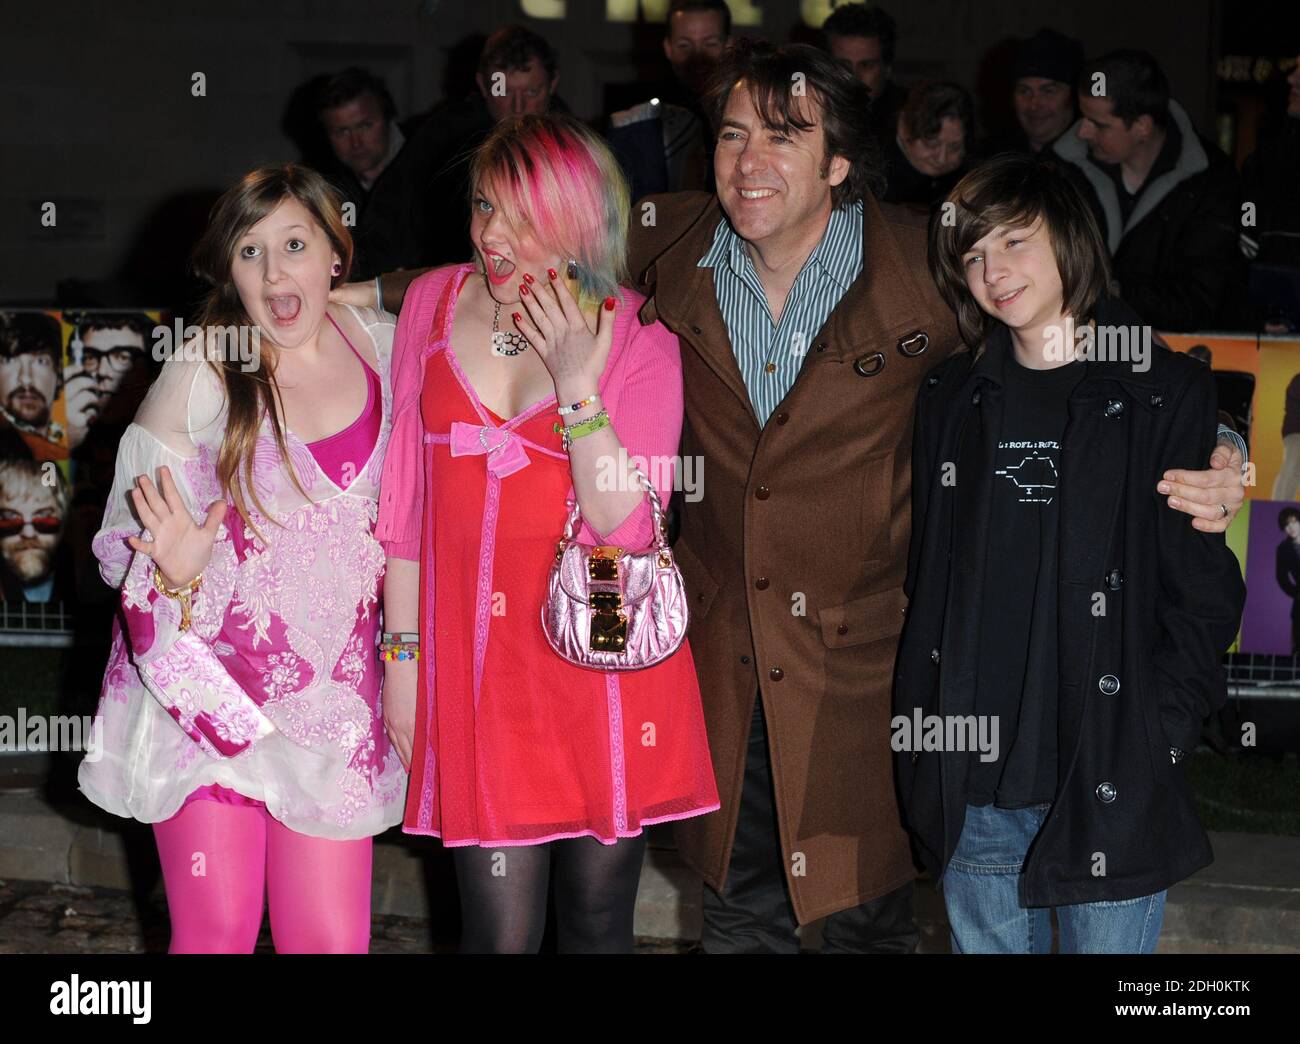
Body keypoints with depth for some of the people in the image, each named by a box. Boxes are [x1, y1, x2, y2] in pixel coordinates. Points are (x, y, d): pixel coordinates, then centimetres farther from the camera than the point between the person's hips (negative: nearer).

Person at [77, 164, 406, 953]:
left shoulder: (379, 342, 2)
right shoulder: (202, 372, -9)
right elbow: (129, 541, -5)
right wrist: (175, 571, -26)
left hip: (333, 694, 3)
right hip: (204, 688, -3)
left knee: (331, 937, 1)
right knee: (215, 931, -1)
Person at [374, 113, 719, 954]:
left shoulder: (639, 338, -2)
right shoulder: (434, 302, 6)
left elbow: (624, 526, -11)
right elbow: (406, 492, 10)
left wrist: (576, 381, -19)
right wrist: (402, 652, 8)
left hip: (601, 660, -1)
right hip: (476, 660, 1)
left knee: (598, 921, 11)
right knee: (502, 932, -2)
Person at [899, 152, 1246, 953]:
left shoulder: (1165, 395, -2)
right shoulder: (953, 399, 11)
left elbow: (1208, 590, -3)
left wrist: (1161, 739, -11)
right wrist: (923, 730, 5)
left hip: (1112, 782, -4)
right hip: (972, 786, 4)